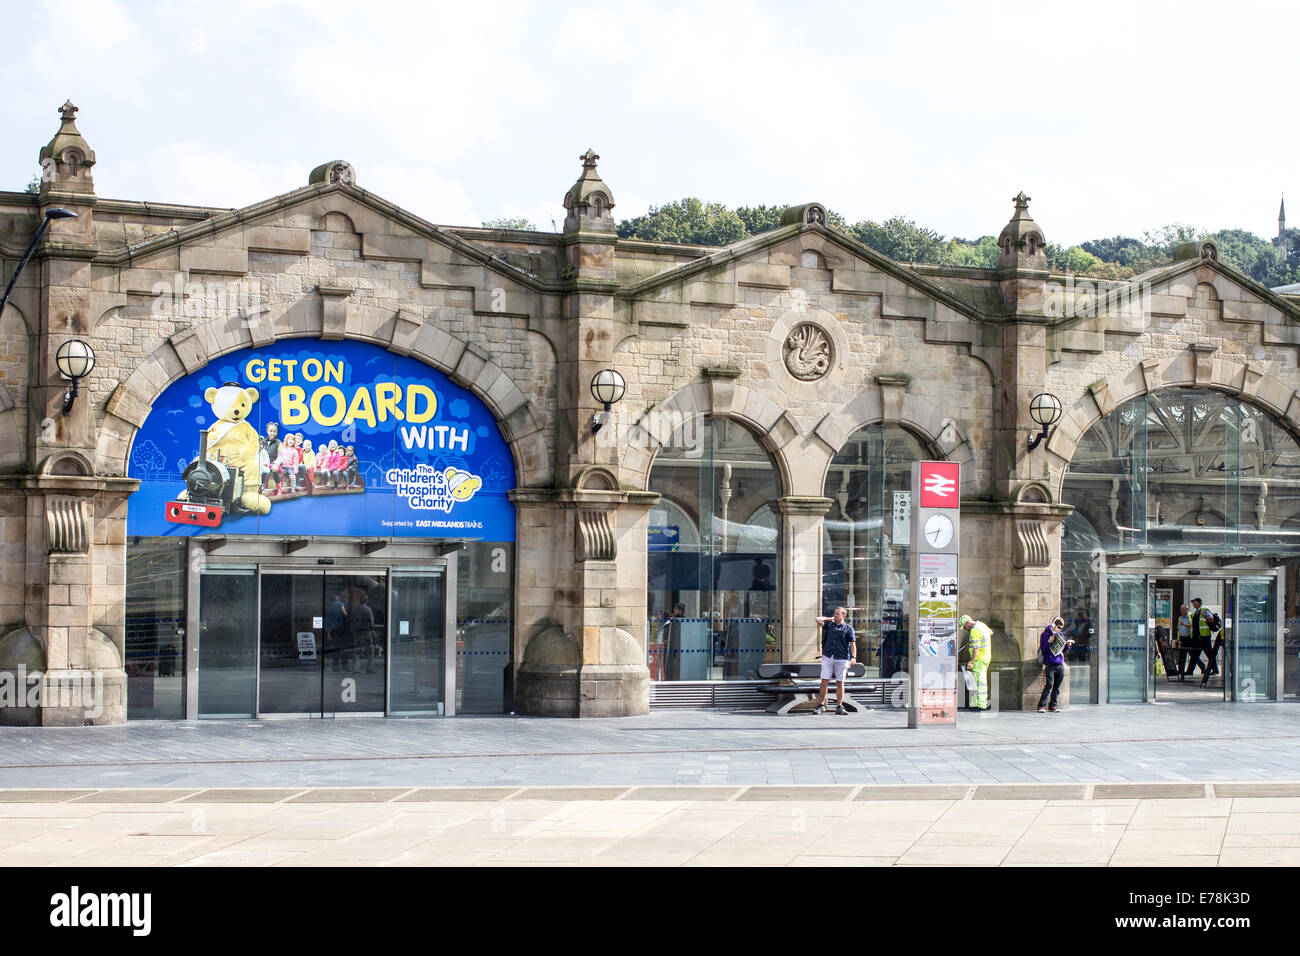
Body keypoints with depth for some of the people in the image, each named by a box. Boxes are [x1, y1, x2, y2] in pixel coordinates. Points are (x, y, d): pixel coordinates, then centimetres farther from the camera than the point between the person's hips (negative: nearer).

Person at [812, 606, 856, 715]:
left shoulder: (848, 628, 4)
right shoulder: (829, 625, 12)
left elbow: (853, 644, 0)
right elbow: (818, 619, 4)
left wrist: (853, 657, -11)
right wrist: (830, 619, 12)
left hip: (842, 658, -2)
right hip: (827, 657, 2)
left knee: (840, 682, 3)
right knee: (824, 681, -3)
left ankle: (839, 706, 9)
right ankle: (821, 705, 1)